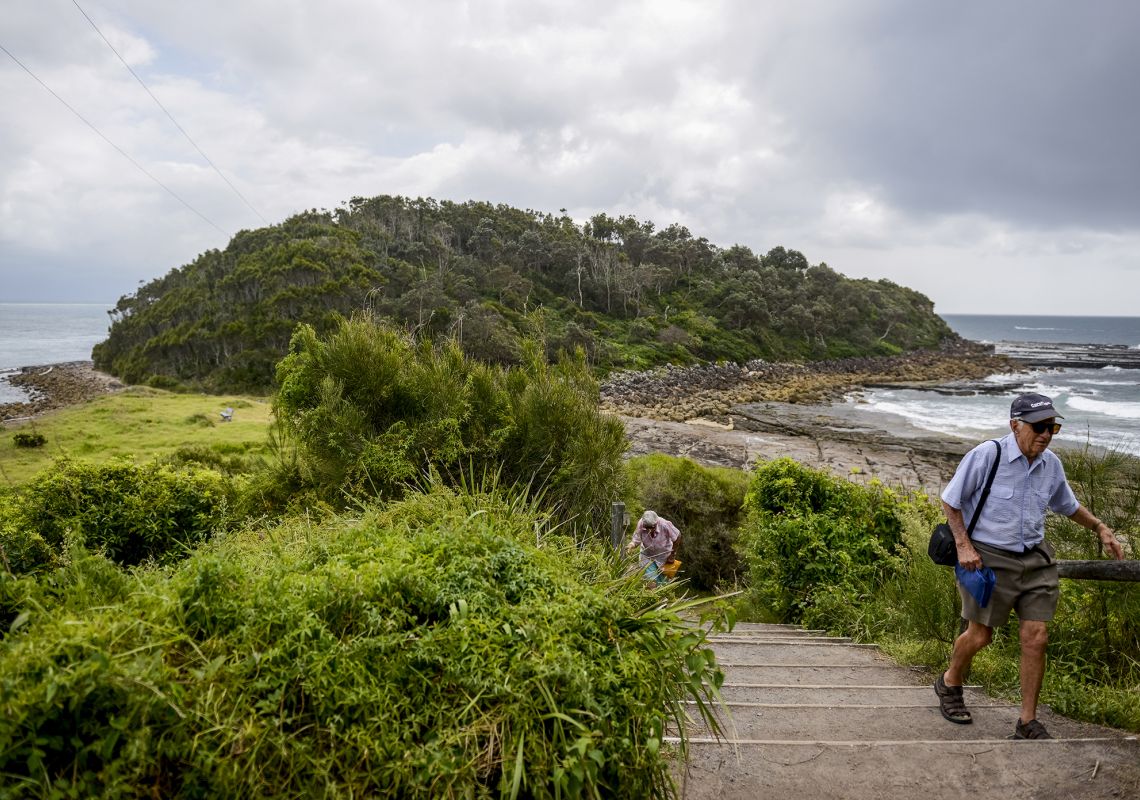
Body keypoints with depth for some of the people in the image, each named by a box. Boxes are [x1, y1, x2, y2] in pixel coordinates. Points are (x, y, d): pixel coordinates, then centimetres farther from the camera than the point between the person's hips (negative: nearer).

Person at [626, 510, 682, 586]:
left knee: (663, 583, 10)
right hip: (648, 556, 1)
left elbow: (677, 536, -16)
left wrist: (672, 555, -8)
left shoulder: (665, 525, -33)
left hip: (664, 557, 0)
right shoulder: (641, 524, -29)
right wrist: (631, 545, -45)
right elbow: (636, 540, -21)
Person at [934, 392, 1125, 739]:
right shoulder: (986, 455, -16)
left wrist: (1100, 528, 12)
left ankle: (1028, 723, 14)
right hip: (988, 558, -5)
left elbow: (1067, 505, 22)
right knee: (980, 635, 6)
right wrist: (963, 545, -14)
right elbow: (950, 500, -9)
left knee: (1036, 638, 1)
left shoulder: (1051, 464, 1)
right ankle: (949, 683, 35)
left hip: (1035, 559, 5)